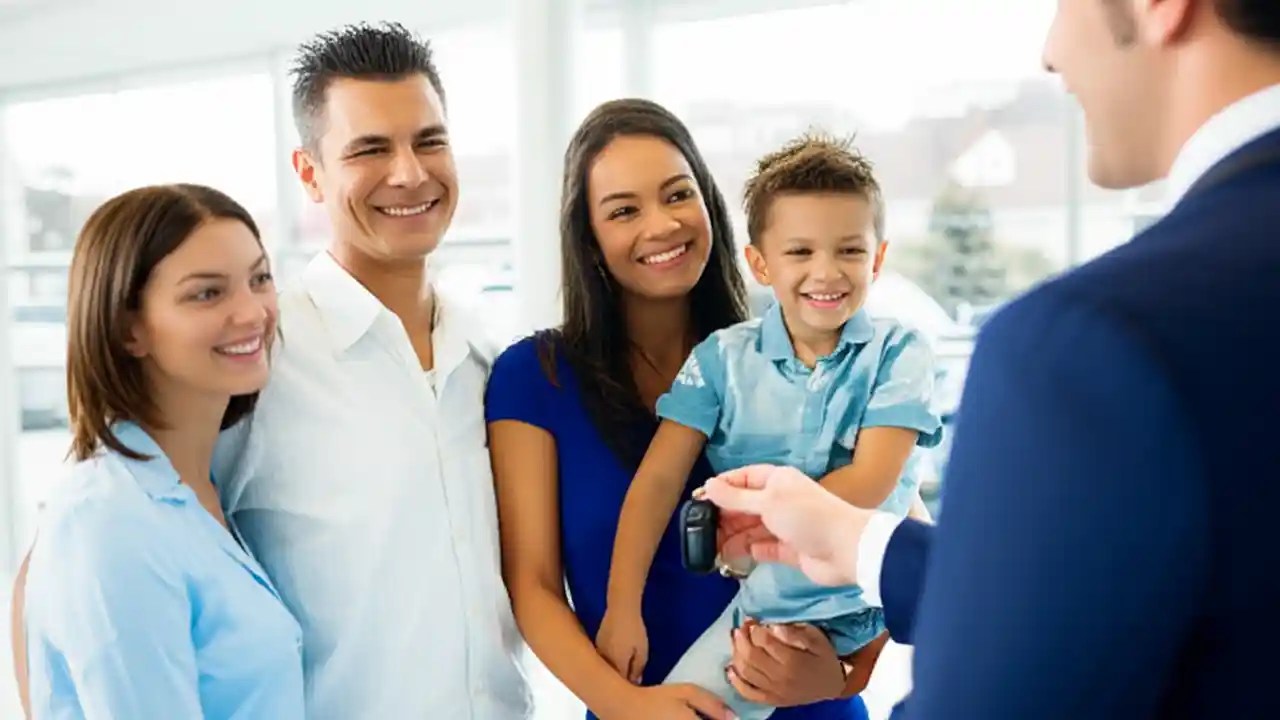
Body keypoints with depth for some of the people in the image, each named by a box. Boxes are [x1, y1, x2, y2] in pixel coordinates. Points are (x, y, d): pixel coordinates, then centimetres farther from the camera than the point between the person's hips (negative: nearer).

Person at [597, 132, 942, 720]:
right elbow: (657, 481, -4)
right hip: (757, 589, 1)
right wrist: (622, 609, -11)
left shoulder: (897, 354, -2)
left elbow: (868, 484, -10)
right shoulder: (722, 357, 2)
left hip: (854, 582, 0)